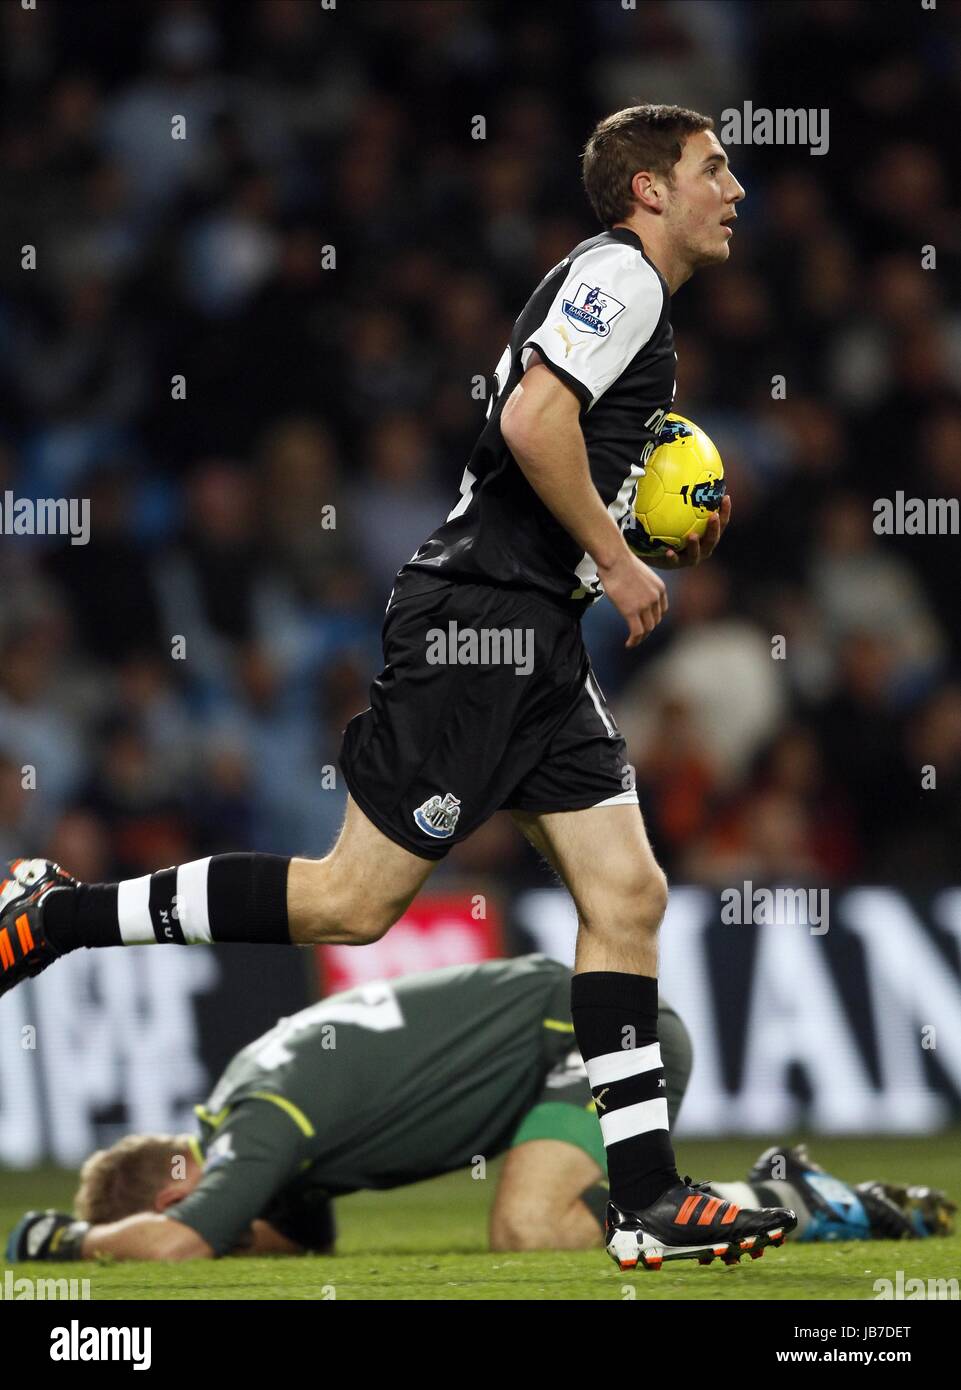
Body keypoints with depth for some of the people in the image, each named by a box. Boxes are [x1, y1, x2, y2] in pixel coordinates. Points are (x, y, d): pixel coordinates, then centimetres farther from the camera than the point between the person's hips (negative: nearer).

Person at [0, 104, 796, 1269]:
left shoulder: (625, 292, 24)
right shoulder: (620, 274, -7)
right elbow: (532, 422, -22)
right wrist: (615, 558, -13)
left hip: (530, 641, 10)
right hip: (479, 617, -10)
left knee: (625, 894, 2)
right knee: (355, 900, -10)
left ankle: (646, 1202, -1)